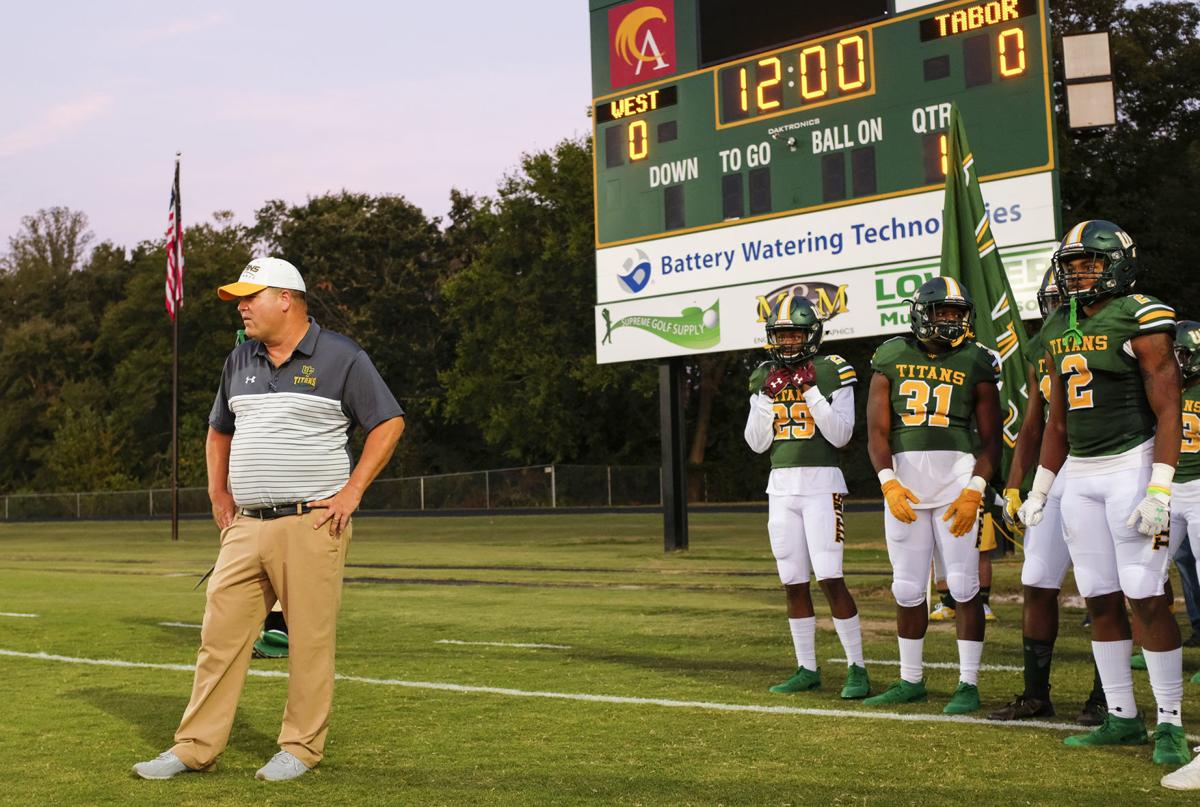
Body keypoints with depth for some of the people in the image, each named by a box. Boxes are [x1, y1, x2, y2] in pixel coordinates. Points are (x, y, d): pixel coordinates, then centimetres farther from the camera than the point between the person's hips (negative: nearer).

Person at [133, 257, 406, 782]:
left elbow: (389, 423, -3)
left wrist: (352, 491, -9)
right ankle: (195, 748, 13)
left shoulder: (341, 358, -3)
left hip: (311, 526, -5)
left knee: (310, 640, -1)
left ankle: (301, 747, 12)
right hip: (245, 525, 6)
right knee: (220, 636, 5)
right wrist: (218, 493, 17)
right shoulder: (239, 361, 15)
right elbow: (219, 430, 29)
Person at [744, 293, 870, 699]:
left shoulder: (831, 371, -4)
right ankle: (807, 669, 16)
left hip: (821, 482, -5)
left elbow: (841, 435, -11)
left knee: (831, 578, -11)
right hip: (781, 484, 5)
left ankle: (857, 668, 0)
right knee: (794, 582, 8)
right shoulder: (764, 377, 10)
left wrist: (810, 391, -17)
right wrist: (767, 397, -6)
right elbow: (756, 443, 7)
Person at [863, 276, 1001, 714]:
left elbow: (991, 438, 2)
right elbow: (877, 430, 3)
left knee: (964, 586, -3)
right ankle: (911, 681, 22)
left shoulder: (975, 362, 3)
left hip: (956, 478, -2)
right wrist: (889, 484, -10)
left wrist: (974, 491, -11)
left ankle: (968, 684, 7)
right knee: (907, 589, 9)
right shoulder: (892, 358, 6)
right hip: (903, 481, 2)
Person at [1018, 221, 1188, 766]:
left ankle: (1170, 723, 4)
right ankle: (1122, 718, 17)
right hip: (1079, 474, 7)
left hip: (1131, 465, -7)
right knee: (1101, 601, 8)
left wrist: (1159, 490, -20)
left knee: (1146, 599, -7)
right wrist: (1039, 490, 17)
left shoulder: (1140, 320, -8)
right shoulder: (1060, 329, 13)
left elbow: (1167, 411, -12)